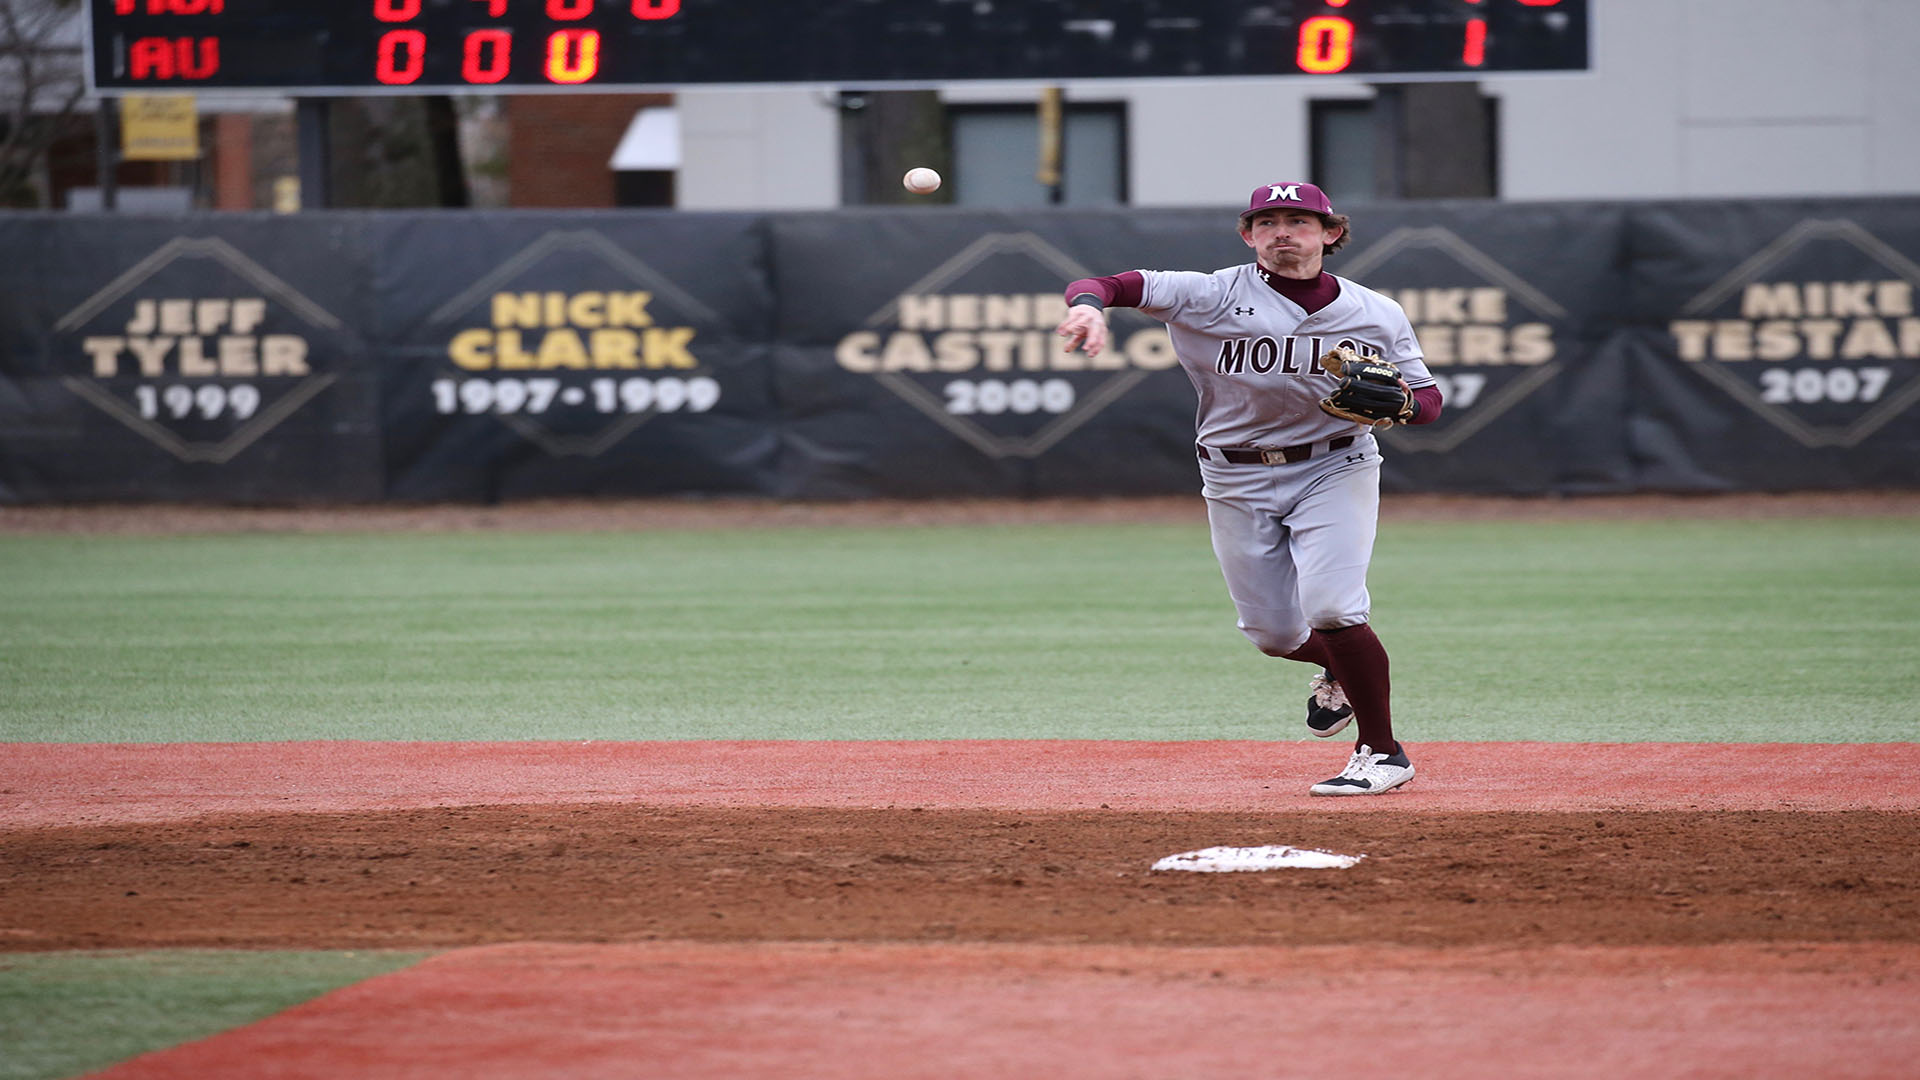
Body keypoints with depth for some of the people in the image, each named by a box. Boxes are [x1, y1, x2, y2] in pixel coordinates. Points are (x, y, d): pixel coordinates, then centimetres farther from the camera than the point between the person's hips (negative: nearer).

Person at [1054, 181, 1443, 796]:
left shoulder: (1377, 316, -5)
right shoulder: (1214, 296, -12)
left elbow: (1429, 400, 4)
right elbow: (1103, 285, -20)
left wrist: (1398, 404, -21)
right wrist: (1088, 303, -46)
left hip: (1333, 469, -1)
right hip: (1238, 480, 1)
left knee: (1329, 607, -21)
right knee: (1272, 632, 7)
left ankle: (1382, 753, -5)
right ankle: (1338, 670, 43)